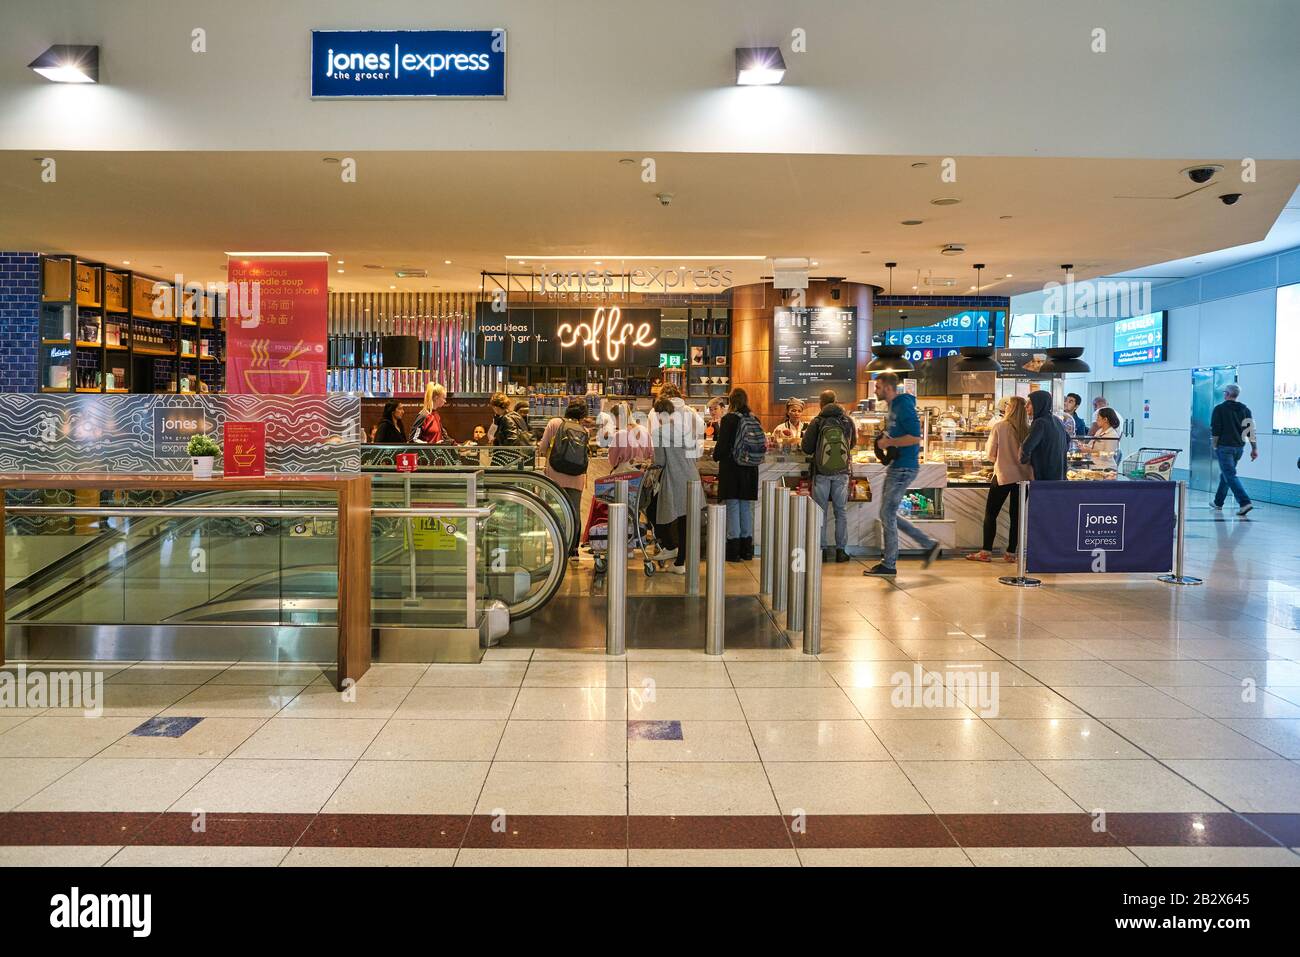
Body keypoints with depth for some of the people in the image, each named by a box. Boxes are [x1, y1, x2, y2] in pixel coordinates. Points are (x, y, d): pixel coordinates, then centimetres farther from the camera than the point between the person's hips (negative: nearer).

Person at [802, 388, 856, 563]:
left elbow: (806, 448, -6)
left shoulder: (817, 422, -9)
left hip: (821, 472, -1)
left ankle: (819, 549, 9)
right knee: (841, 511, 9)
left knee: (820, 511, 7)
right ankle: (841, 550, 9)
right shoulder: (848, 421, -2)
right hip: (842, 472, 1)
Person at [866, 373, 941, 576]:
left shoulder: (904, 405, -15)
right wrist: (886, 440, 8)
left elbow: (915, 437, -24)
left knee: (887, 514, -5)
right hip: (897, 466, 10)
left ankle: (889, 565, 4)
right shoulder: (894, 405, 16)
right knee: (888, 515, 13)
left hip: (904, 468, -10)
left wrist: (889, 442, -15)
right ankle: (929, 544, 21)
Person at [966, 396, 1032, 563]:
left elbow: (990, 455, -5)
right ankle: (1011, 553, 12)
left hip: (1003, 476, -3)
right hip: (1023, 477, 3)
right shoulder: (1027, 430, -3)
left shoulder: (999, 426, -10)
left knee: (991, 513, 6)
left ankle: (986, 551, 6)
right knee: (1016, 515, 9)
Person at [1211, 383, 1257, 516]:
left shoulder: (1219, 409, -6)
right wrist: (1254, 448, 6)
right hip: (1239, 448, 7)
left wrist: (1215, 446, -1)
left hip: (1224, 447, -6)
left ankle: (1245, 502, -24)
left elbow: (1215, 431, -10)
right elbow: (1251, 430, 5)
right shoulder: (1245, 409, 9)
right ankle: (1218, 502, 28)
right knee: (1226, 474, 20)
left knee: (1230, 475, -10)